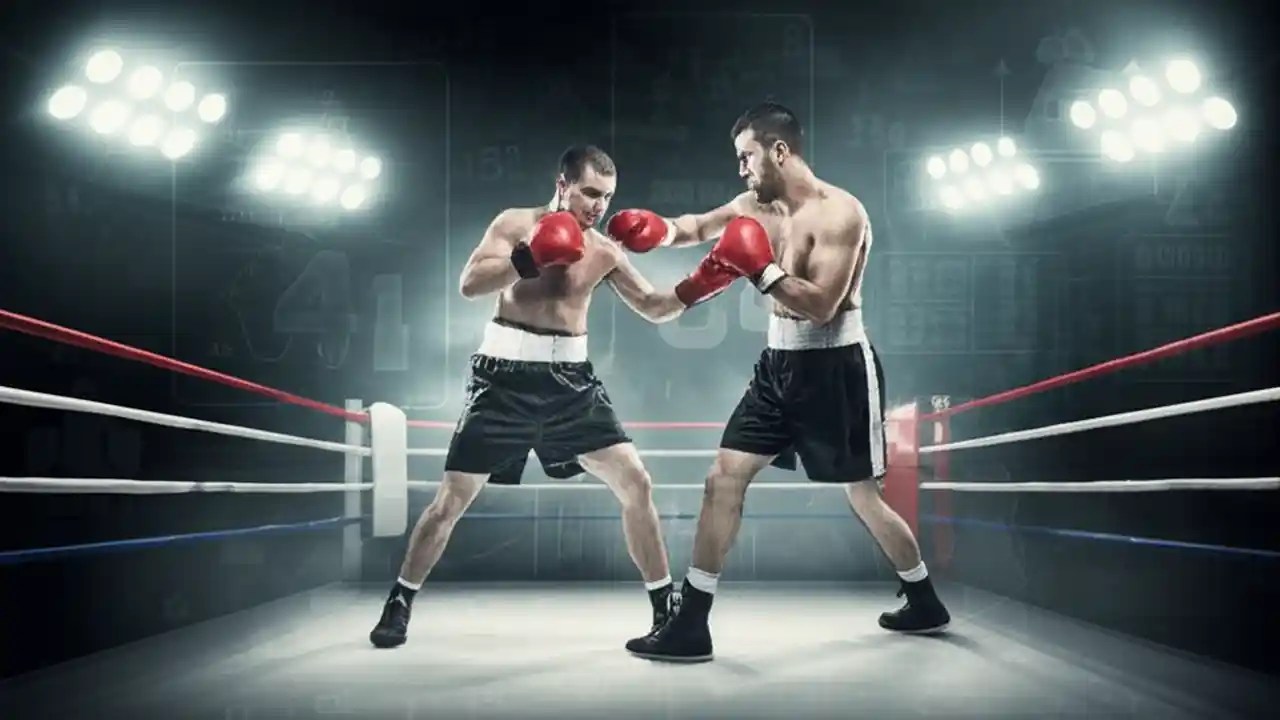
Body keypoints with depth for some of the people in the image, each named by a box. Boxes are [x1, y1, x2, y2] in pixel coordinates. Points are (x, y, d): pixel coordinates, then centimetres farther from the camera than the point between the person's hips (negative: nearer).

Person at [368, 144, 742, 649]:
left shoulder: (604, 251, 5)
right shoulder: (516, 224, -5)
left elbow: (653, 308, 11)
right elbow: (469, 285, -17)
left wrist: (699, 286, -6)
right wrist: (529, 259, -30)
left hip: (570, 379, 3)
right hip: (507, 378, -3)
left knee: (635, 483, -4)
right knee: (452, 499, 1)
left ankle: (665, 608, 7)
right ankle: (399, 605, 19)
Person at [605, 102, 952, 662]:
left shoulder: (839, 213, -17)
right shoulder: (755, 205, 6)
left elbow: (822, 305, -23)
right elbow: (699, 227, 12)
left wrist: (761, 270, -28)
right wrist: (663, 231, -10)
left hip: (836, 368, -7)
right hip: (780, 364, 7)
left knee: (863, 496, 7)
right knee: (723, 478, -1)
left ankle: (925, 604, 29)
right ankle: (690, 626, 3)